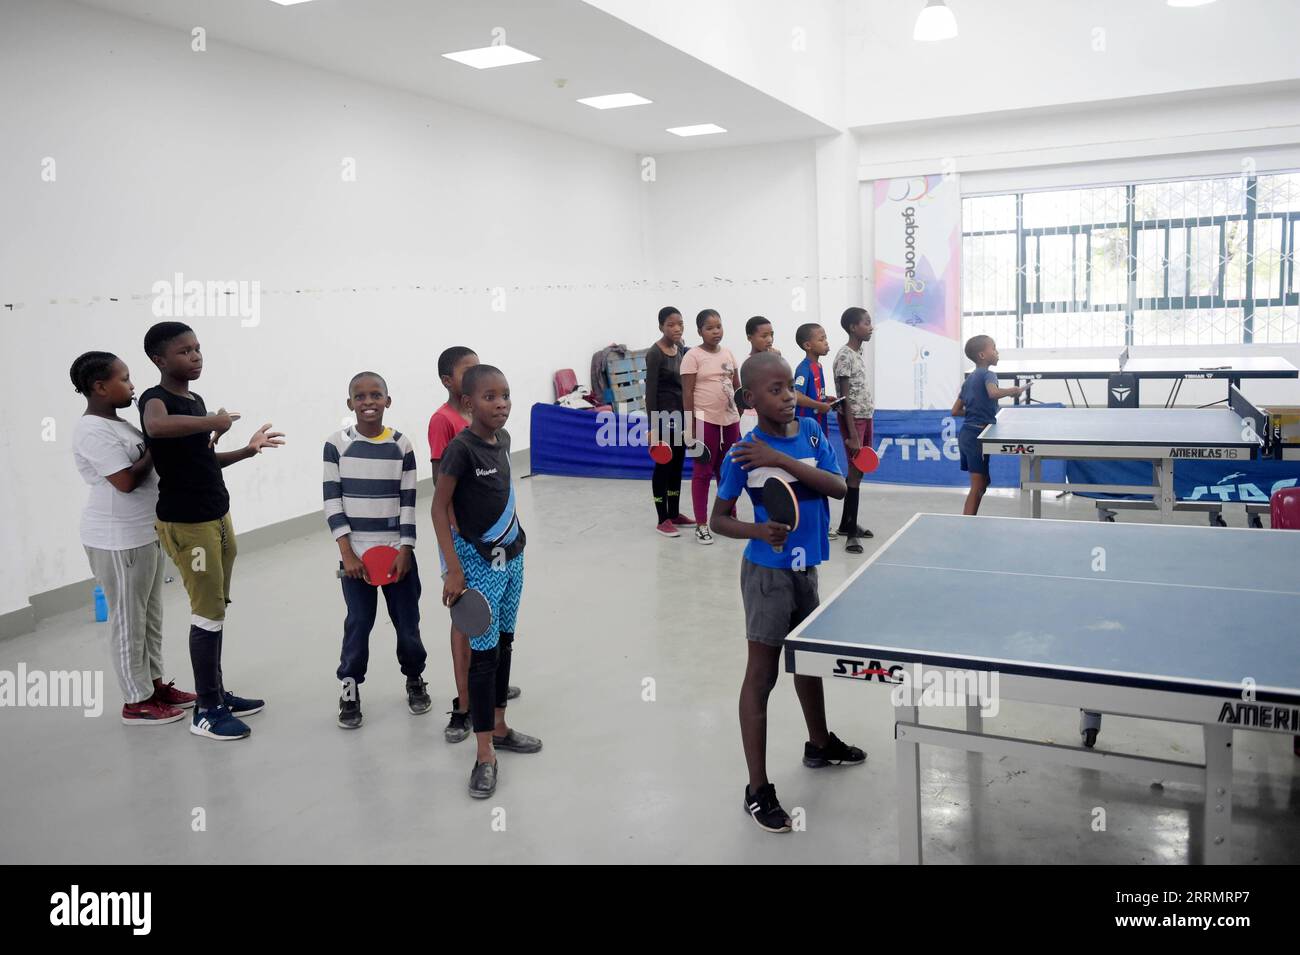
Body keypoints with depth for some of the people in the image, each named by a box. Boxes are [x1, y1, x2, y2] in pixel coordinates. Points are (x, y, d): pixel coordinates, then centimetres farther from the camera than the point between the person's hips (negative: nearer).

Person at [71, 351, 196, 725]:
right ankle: (136, 702, 11)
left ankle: (155, 683, 29)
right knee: (128, 618, 1)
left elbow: (145, 464, 18)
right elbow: (126, 480, -24)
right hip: (118, 539, -10)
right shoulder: (93, 431, -18)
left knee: (149, 614, 17)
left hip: (144, 533, 10)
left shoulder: (118, 424, 11)